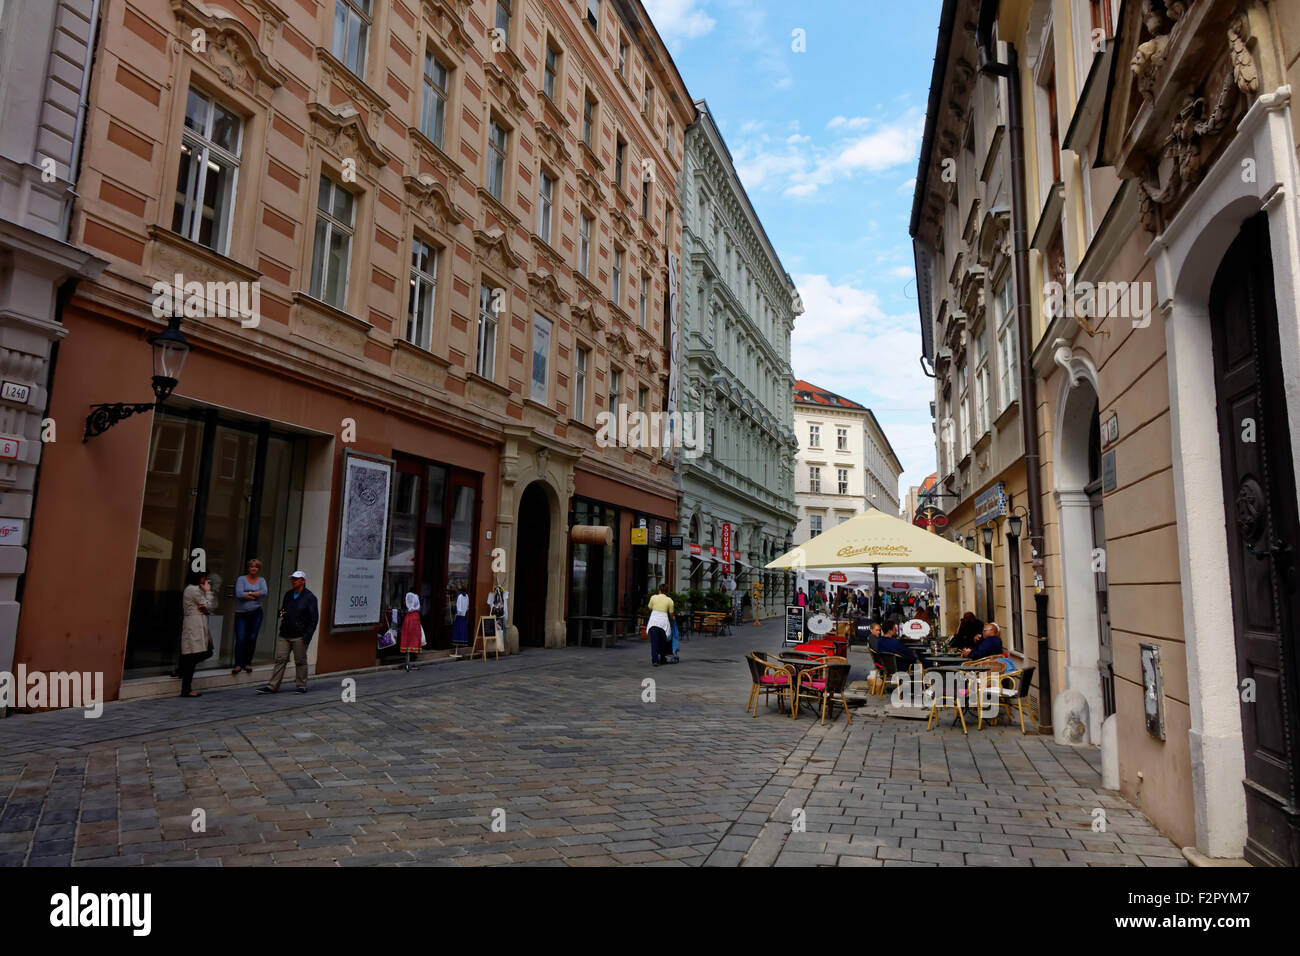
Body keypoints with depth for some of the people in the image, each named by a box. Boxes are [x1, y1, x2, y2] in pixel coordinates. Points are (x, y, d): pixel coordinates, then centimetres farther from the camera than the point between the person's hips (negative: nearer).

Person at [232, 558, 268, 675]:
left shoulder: (261, 580, 11)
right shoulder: (241, 579, 2)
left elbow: (264, 592, -7)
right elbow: (239, 594, -14)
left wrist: (248, 593, -12)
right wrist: (256, 595, -9)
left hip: (256, 613, 3)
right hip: (241, 614, -3)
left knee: (252, 639, 4)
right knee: (240, 639, -8)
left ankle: (247, 663, 14)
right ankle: (238, 664, -2)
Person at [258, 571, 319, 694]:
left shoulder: (309, 597, -4)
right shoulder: (288, 594, 14)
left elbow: (314, 619, -7)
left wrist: (307, 636, -14)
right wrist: (281, 613, 3)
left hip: (299, 637, -5)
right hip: (284, 635, 5)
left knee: (300, 661, 1)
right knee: (280, 659, 2)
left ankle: (302, 686, 10)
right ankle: (272, 686, 4)